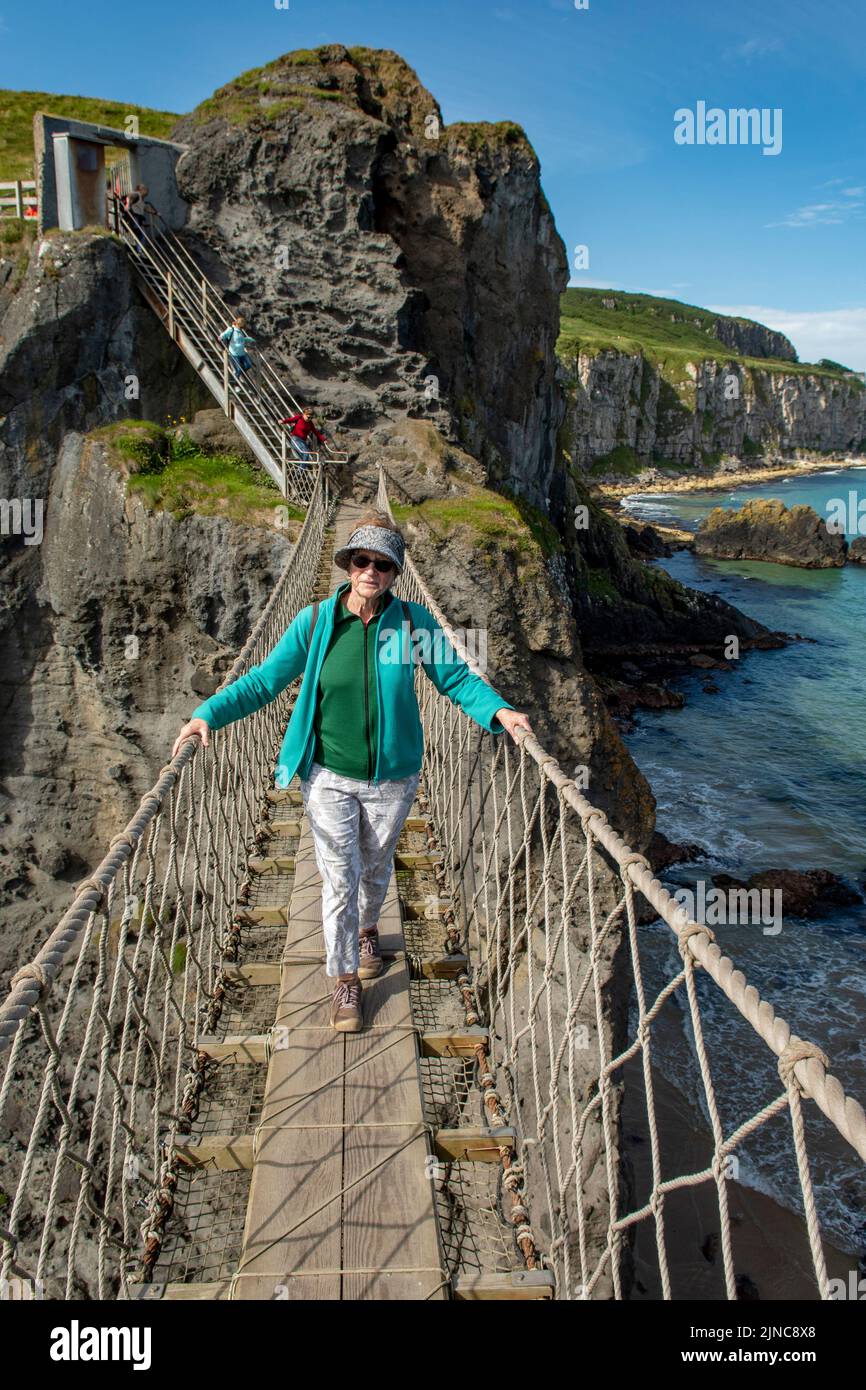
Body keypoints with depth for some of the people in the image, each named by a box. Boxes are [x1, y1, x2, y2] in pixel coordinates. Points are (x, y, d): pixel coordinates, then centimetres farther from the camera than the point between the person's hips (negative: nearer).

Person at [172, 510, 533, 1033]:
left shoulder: (413, 621, -10)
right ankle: (344, 980, 24)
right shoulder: (314, 622, -11)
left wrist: (498, 710, -21)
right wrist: (208, 714, -20)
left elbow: (456, 676, -4)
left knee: (375, 867, 23)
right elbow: (263, 681, -7)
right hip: (329, 777, -1)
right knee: (339, 878, 3)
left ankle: (367, 929, 54)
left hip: (392, 778, 1)